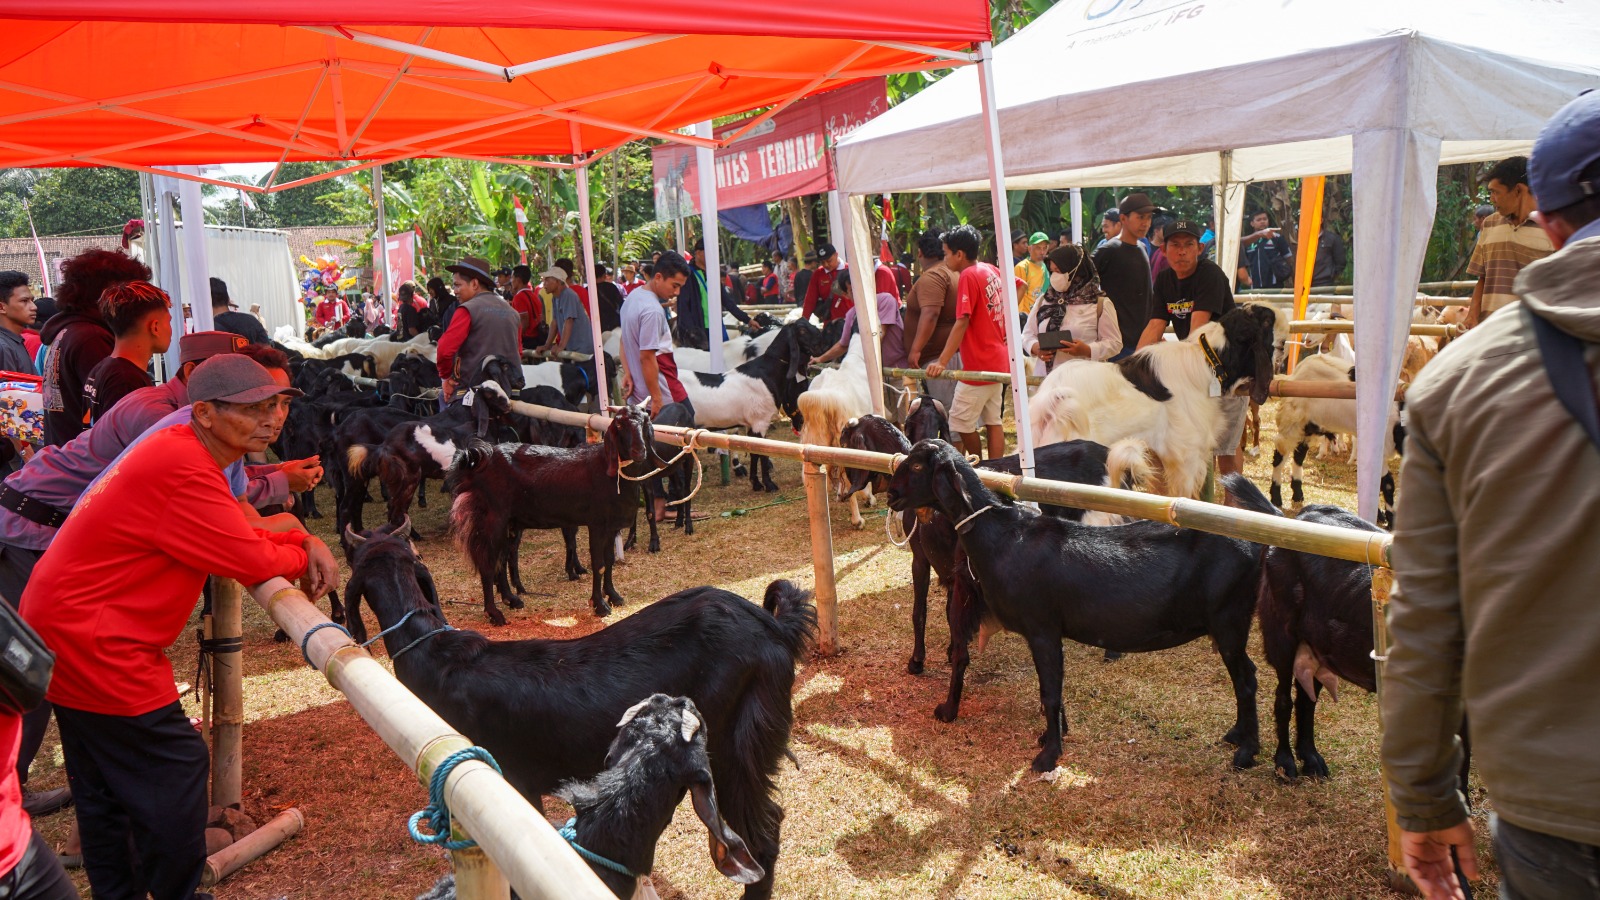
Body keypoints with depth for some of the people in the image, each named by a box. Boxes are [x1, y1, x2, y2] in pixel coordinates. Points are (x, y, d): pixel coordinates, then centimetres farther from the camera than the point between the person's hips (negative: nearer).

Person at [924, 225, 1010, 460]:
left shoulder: (968, 276, -17)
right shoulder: (992, 270, 7)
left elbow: (962, 323, -24)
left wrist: (942, 362, -27)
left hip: (979, 365, -9)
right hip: (998, 361, 9)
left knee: (961, 422, 1)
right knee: (993, 421, 11)